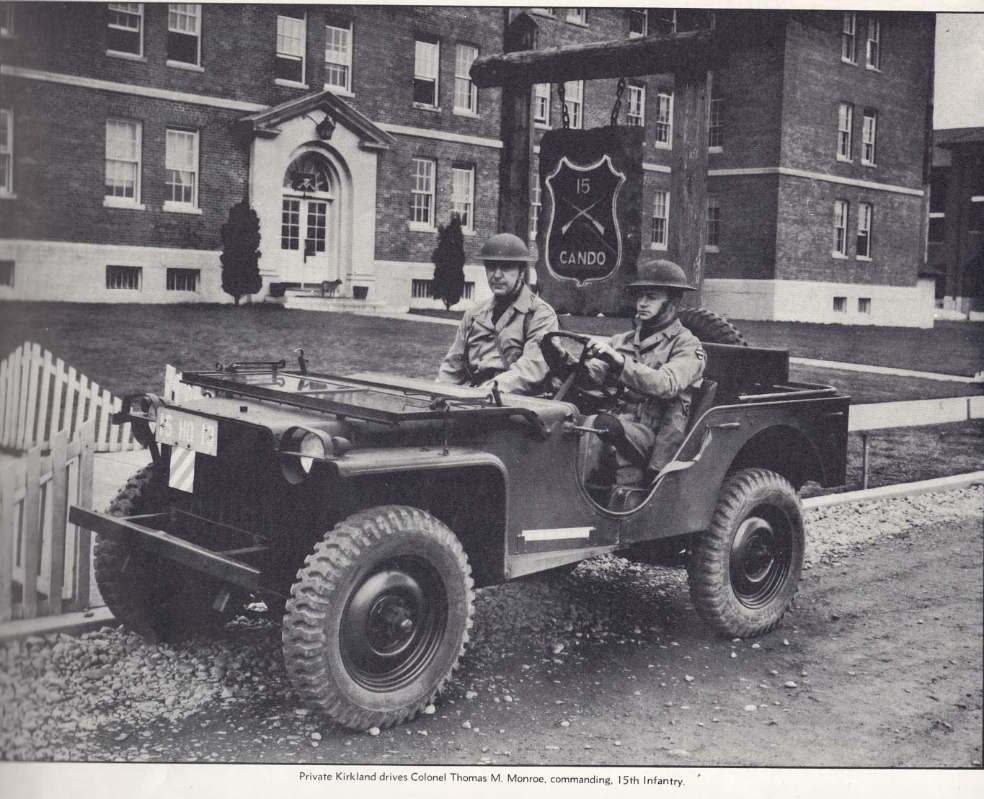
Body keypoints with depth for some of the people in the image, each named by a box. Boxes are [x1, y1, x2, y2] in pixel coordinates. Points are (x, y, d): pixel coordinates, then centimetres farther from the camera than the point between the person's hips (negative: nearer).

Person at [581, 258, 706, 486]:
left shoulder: (686, 346, 2)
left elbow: (666, 385, -18)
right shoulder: (621, 341, 20)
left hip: (657, 439, -5)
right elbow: (593, 375, 6)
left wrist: (618, 361, -29)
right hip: (619, 429, 5)